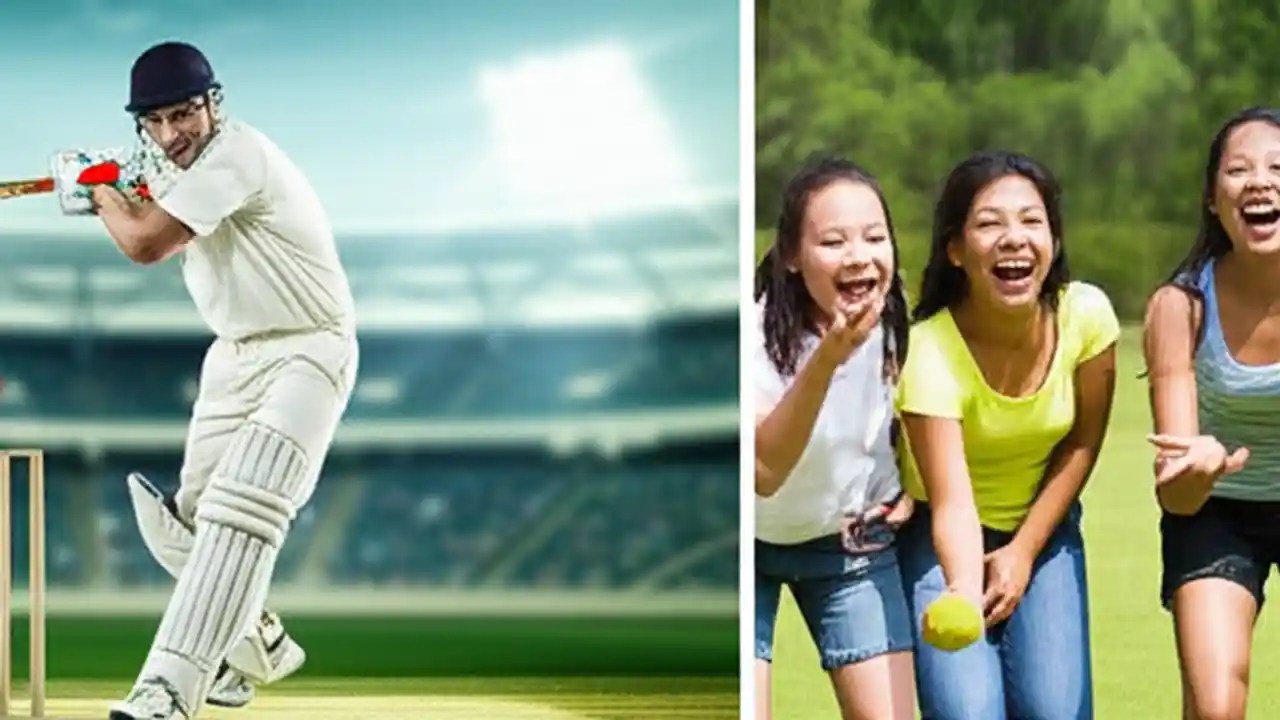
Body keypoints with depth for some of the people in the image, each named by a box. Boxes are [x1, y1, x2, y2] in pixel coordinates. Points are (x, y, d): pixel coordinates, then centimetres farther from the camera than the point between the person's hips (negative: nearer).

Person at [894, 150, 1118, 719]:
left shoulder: (1085, 315, -19)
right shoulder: (930, 350, -29)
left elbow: (1084, 440, -4)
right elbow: (951, 505, -36)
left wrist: (1024, 551, -6)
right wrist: (963, 592, -55)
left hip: (1043, 527, 3)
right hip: (942, 538, -3)